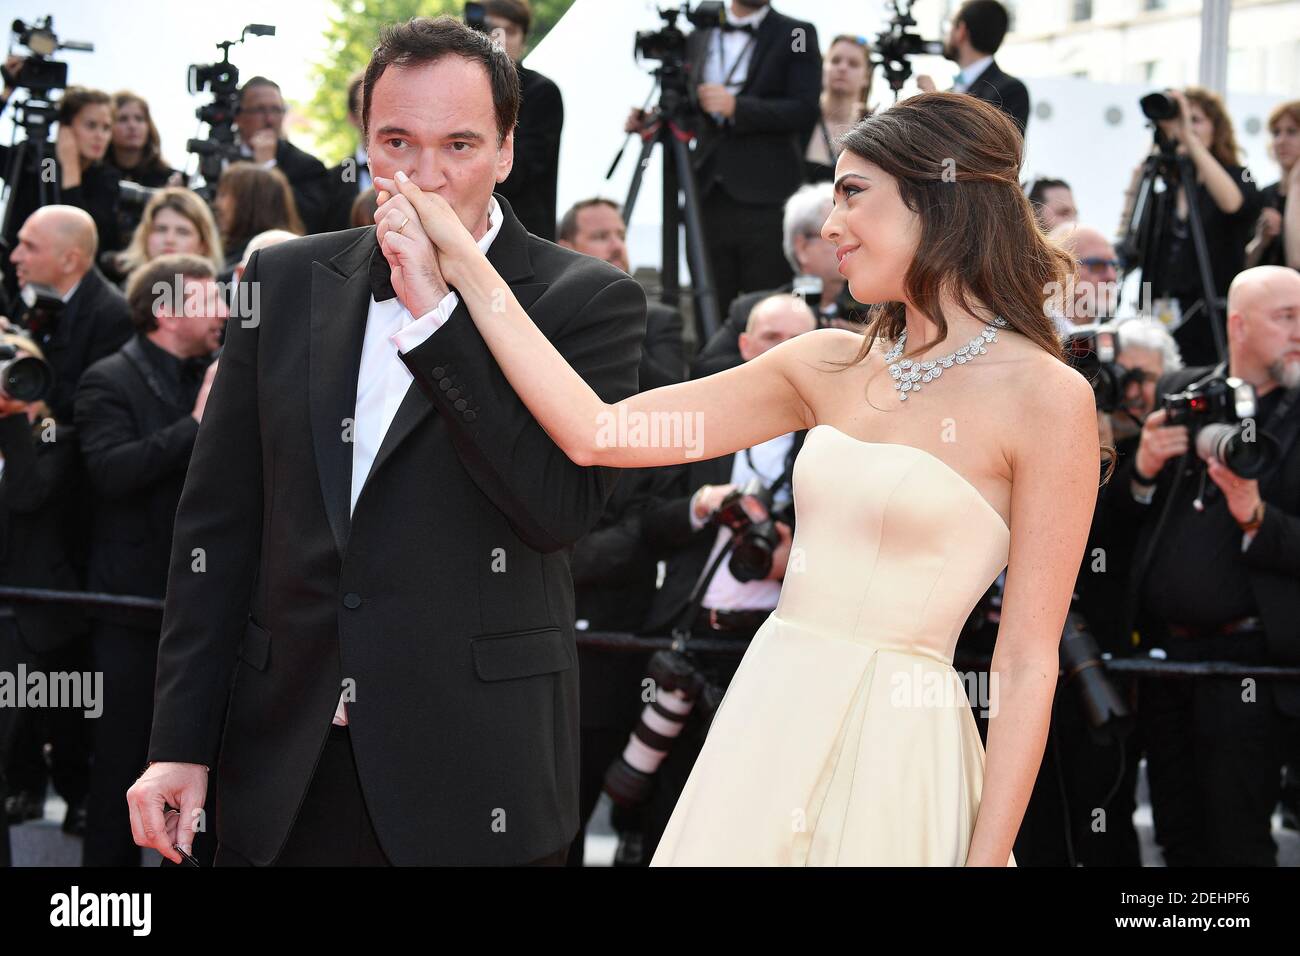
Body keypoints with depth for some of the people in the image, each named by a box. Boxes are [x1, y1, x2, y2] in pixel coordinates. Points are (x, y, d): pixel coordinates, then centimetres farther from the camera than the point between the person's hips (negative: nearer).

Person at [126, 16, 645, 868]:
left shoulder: (587, 301, -3)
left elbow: (564, 509, -16)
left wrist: (436, 312, -19)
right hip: (287, 764, 3)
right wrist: (180, 742, 4)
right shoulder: (286, 281, 7)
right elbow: (219, 522, 7)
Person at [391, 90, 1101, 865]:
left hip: (890, 749, -5)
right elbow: (597, 434, 3)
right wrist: (466, 264, 2)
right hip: (768, 721, 5)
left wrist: (985, 860, -13)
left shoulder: (1047, 397, -9)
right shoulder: (831, 366, 8)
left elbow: (1029, 665, -10)